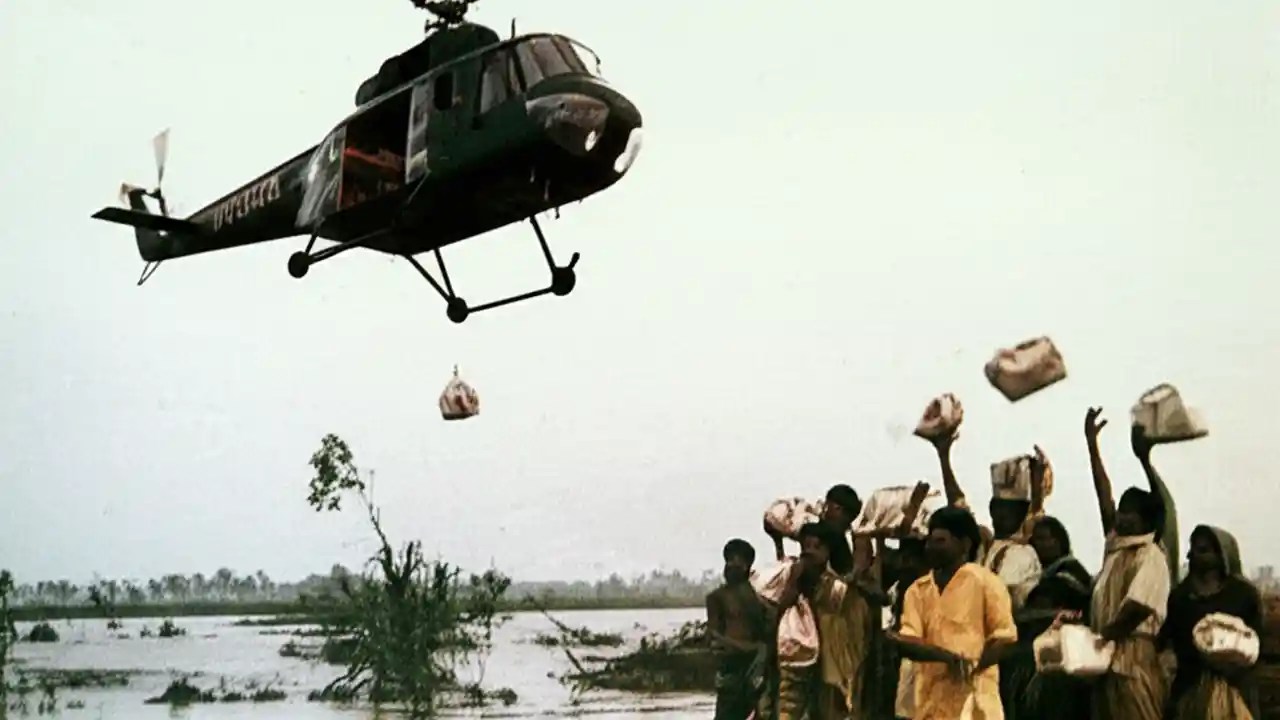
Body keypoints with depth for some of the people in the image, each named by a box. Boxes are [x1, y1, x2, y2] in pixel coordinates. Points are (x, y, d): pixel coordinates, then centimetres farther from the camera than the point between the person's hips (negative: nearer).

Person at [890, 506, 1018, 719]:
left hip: (973, 698, -5)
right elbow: (907, 642, 0)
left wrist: (972, 667, -18)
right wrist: (945, 656, -19)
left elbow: (1004, 637, -4)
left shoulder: (984, 582, -2)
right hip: (930, 698, 5)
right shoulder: (918, 589, 11)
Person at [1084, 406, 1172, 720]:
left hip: (1134, 659, -8)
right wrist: (1091, 443, 15)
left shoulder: (1152, 557, -8)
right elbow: (1103, 497, 15)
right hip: (1107, 658, 8)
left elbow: (1135, 610, -16)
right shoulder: (1116, 547, 16)